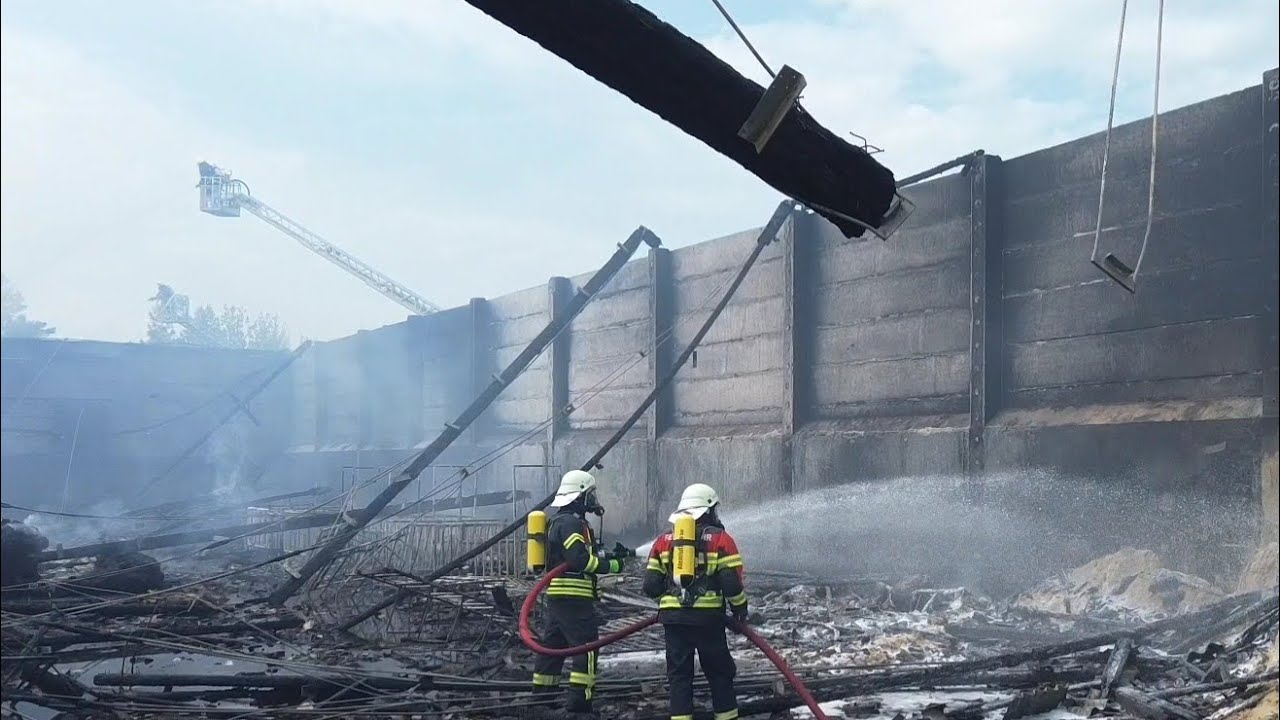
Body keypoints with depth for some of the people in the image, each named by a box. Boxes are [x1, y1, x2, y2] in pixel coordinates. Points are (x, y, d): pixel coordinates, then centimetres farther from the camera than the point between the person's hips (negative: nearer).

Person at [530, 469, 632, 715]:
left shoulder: (558, 521, 20)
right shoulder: (571, 523, -14)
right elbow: (580, 559, -23)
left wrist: (611, 554, 11)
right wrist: (612, 565, -15)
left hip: (556, 594, 11)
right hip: (573, 596, -11)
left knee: (553, 644, 15)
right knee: (587, 644, -9)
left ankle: (541, 694, 21)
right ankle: (579, 697, -13)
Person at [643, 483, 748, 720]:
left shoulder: (664, 541, 8)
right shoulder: (721, 539, -3)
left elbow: (651, 585, 6)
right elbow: (732, 584, -9)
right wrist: (740, 609, 8)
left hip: (673, 618, 3)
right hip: (708, 617, -2)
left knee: (679, 672, 9)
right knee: (719, 671, 11)